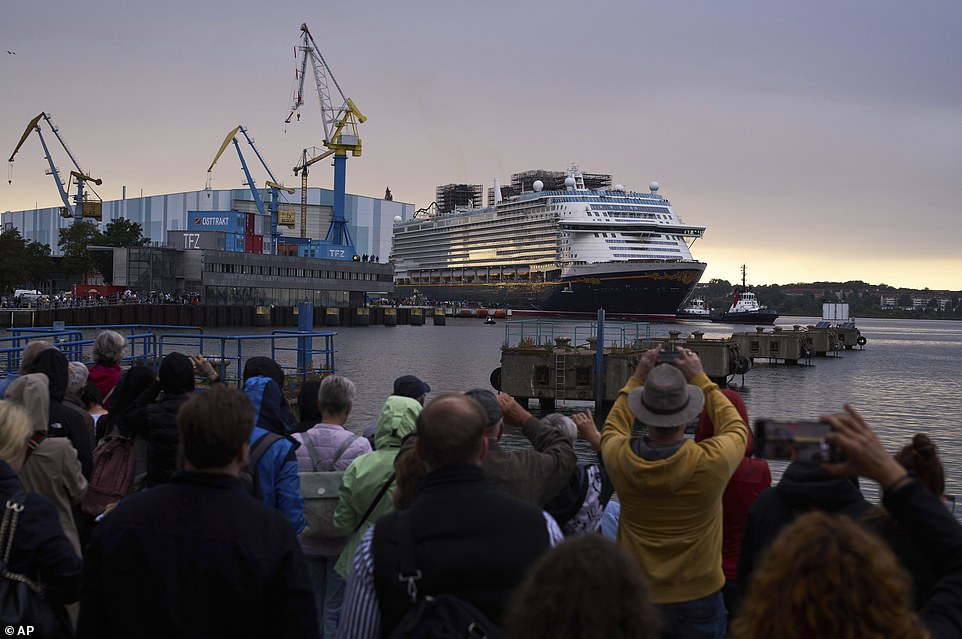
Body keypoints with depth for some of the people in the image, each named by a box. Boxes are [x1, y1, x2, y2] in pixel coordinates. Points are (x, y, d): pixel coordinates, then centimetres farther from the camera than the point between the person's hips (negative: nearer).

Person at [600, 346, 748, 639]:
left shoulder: (621, 460, -17)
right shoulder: (711, 462, -22)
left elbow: (612, 428, 10)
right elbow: (737, 429, 3)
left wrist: (637, 378, 13)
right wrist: (700, 379, 7)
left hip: (637, 599, 1)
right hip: (698, 600, -1)